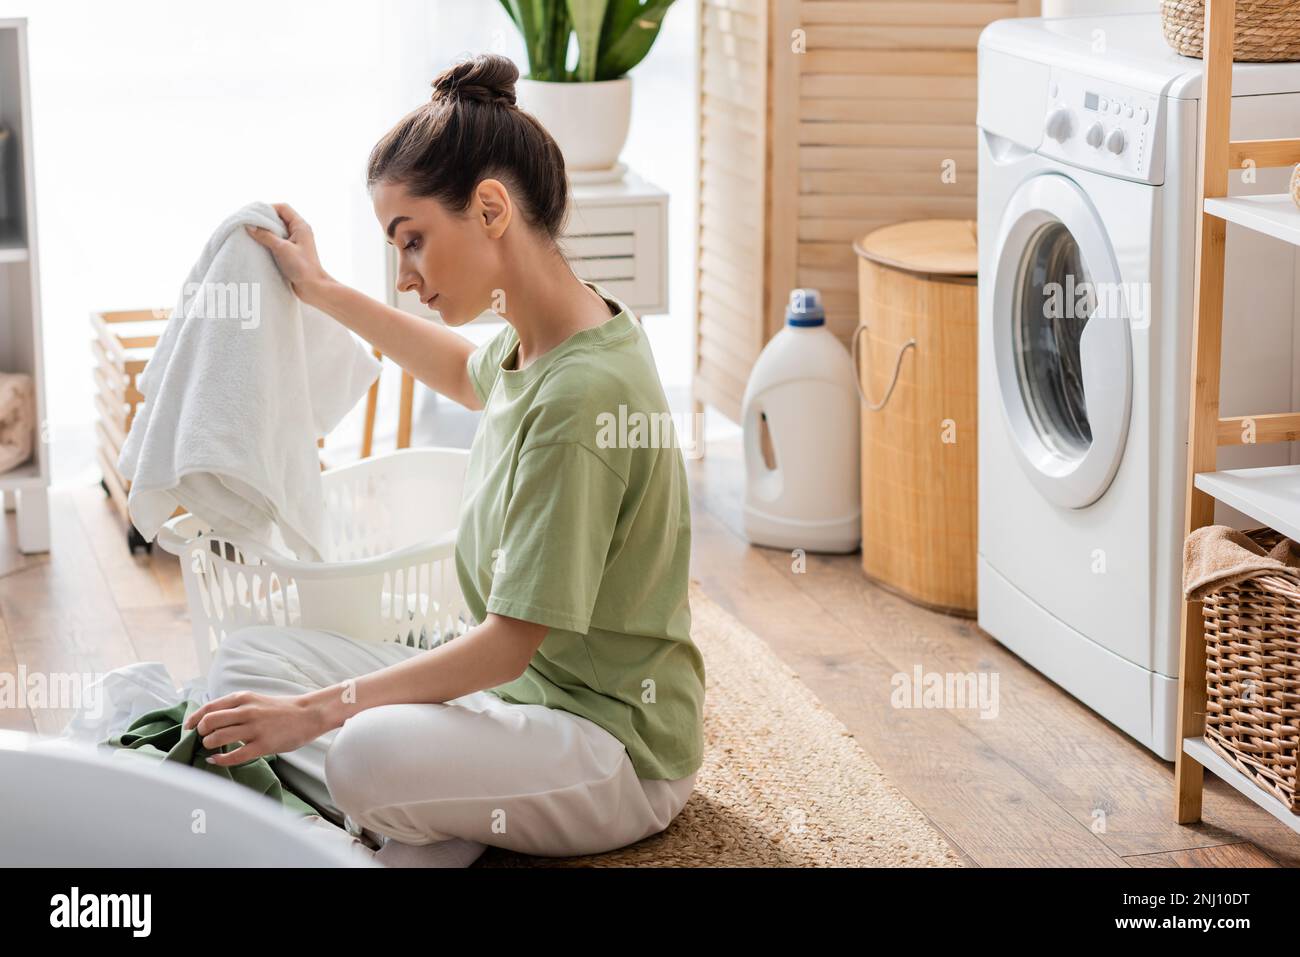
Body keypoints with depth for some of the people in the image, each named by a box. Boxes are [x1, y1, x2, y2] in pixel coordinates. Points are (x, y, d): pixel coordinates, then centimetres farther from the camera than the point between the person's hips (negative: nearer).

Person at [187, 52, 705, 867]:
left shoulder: (581, 394, -27)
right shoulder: (532, 343, 2)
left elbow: (509, 642, -24)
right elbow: (469, 374, 31)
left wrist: (317, 709, -19)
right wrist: (322, 291, 32)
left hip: (619, 745, -10)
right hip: (519, 686, 10)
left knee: (373, 754, -37)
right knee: (247, 656, 5)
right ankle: (423, 817, -9)